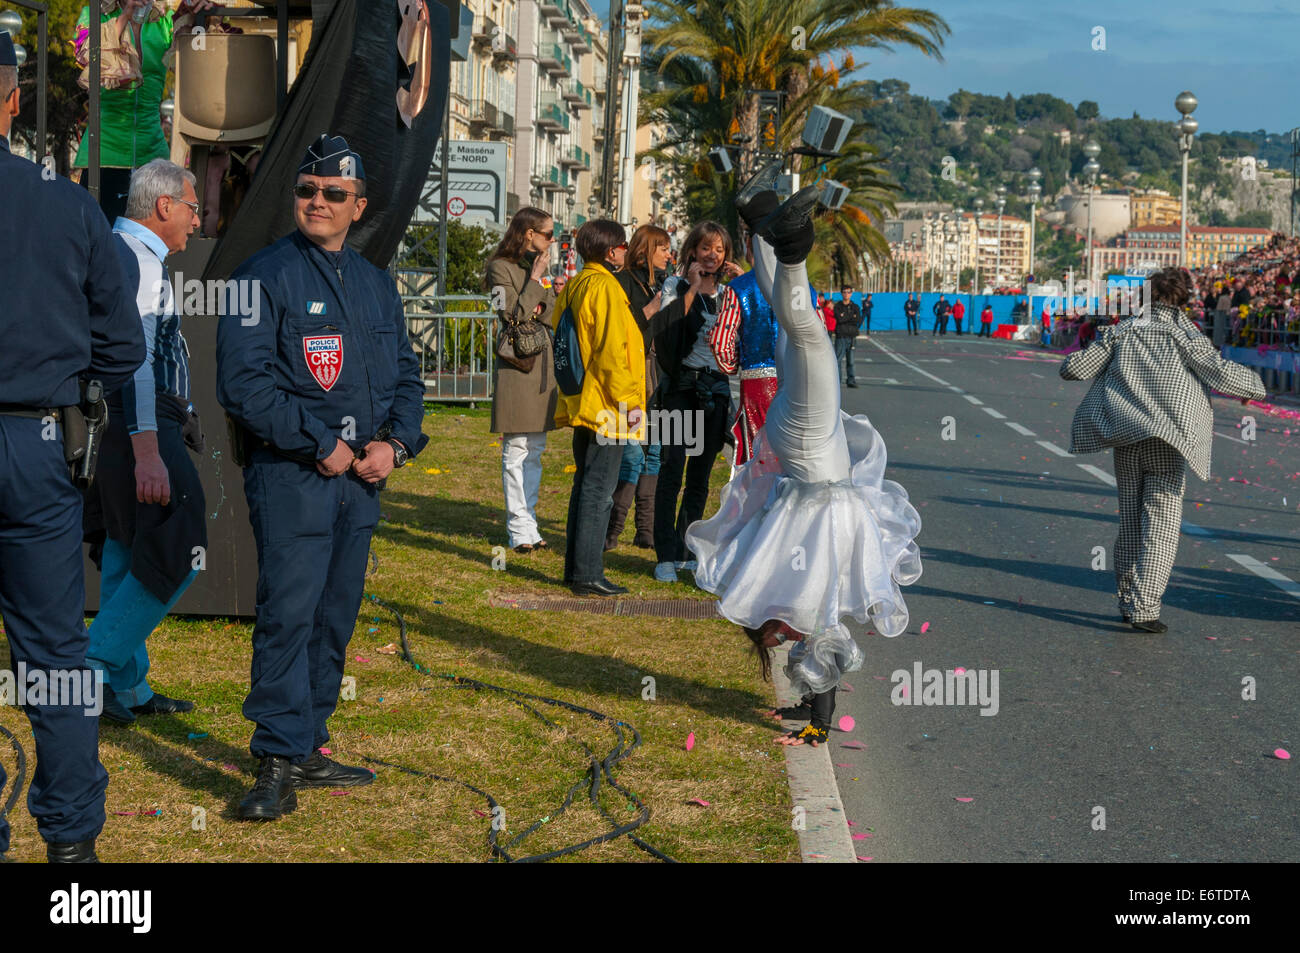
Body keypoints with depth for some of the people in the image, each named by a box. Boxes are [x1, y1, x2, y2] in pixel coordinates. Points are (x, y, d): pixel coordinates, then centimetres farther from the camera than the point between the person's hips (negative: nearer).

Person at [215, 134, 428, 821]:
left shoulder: (377, 285, 16)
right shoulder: (265, 275, -4)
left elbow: (407, 377, 19)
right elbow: (243, 382, -12)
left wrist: (396, 442, -1)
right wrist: (320, 444, -14)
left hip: (362, 479, 6)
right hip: (291, 474, -6)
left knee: (334, 620, 10)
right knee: (288, 615, -11)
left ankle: (308, 747, 20)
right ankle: (278, 763, -8)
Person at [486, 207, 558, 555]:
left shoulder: (539, 269, 17)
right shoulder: (502, 269, -6)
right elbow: (514, 316, -18)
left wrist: (554, 292, 1)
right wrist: (536, 278, -13)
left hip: (544, 364, 8)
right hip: (517, 365, -8)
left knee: (536, 449, 9)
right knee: (517, 450, -5)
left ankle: (528, 522, 14)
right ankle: (520, 528, -1)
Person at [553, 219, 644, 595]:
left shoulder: (574, 286, 14)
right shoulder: (604, 287, -15)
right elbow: (611, 352, -20)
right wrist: (630, 401, -16)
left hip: (582, 405, 10)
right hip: (605, 407, -10)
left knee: (586, 486, 15)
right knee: (599, 490, -6)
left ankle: (575, 568, 20)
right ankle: (587, 575, -5)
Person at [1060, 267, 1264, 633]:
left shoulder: (1120, 330, 6)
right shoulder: (1182, 332, -3)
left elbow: (1075, 368, 3)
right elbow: (1220, 372, -10)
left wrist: (1070, 361, 27)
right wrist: (1253, 385, 9)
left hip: (1124, 439, 4)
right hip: (1167, 442, -4)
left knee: (1130, 523, 14)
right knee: (1161, 525, -2)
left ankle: (1127, 601, 19)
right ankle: (1144, 607, -10)